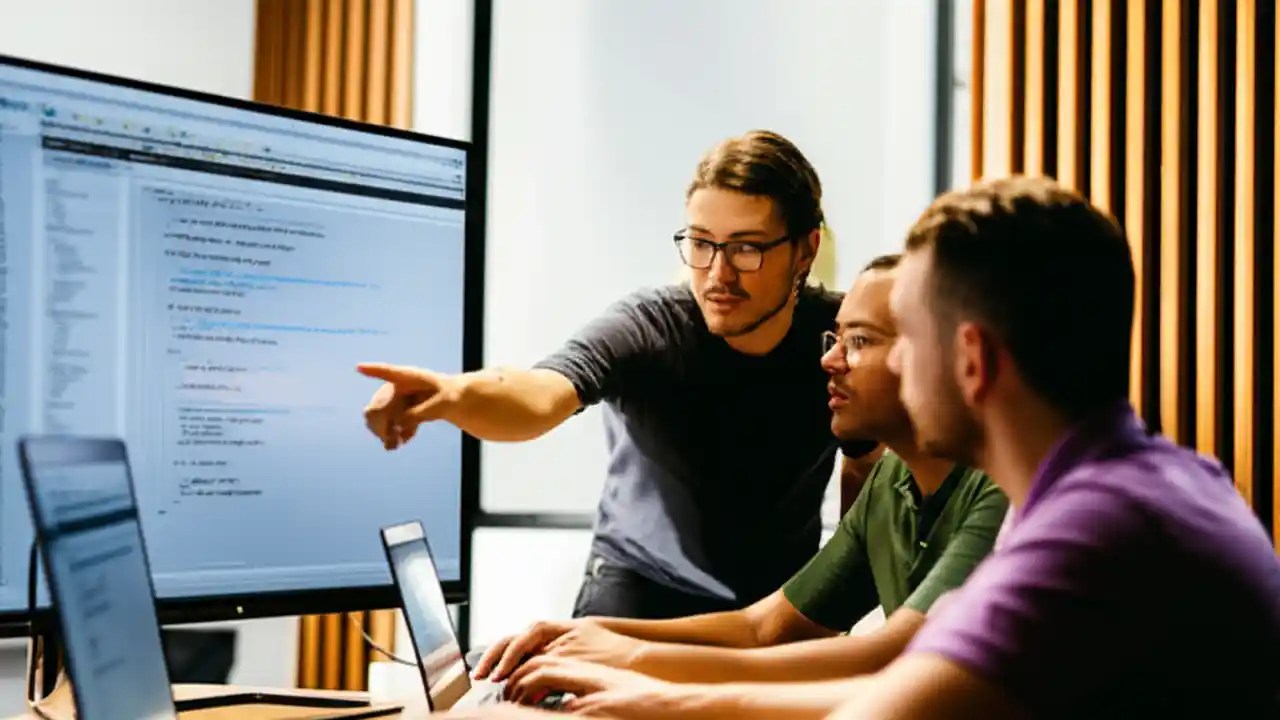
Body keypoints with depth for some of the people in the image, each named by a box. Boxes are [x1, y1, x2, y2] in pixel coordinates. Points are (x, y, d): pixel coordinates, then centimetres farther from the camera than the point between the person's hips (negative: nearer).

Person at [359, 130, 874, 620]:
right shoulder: (645, 326, -22)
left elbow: (868, 478, 1)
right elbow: (544, 396, -42)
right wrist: (454, 394, -62)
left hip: (780, 604, 2)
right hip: (641, 584, -2)